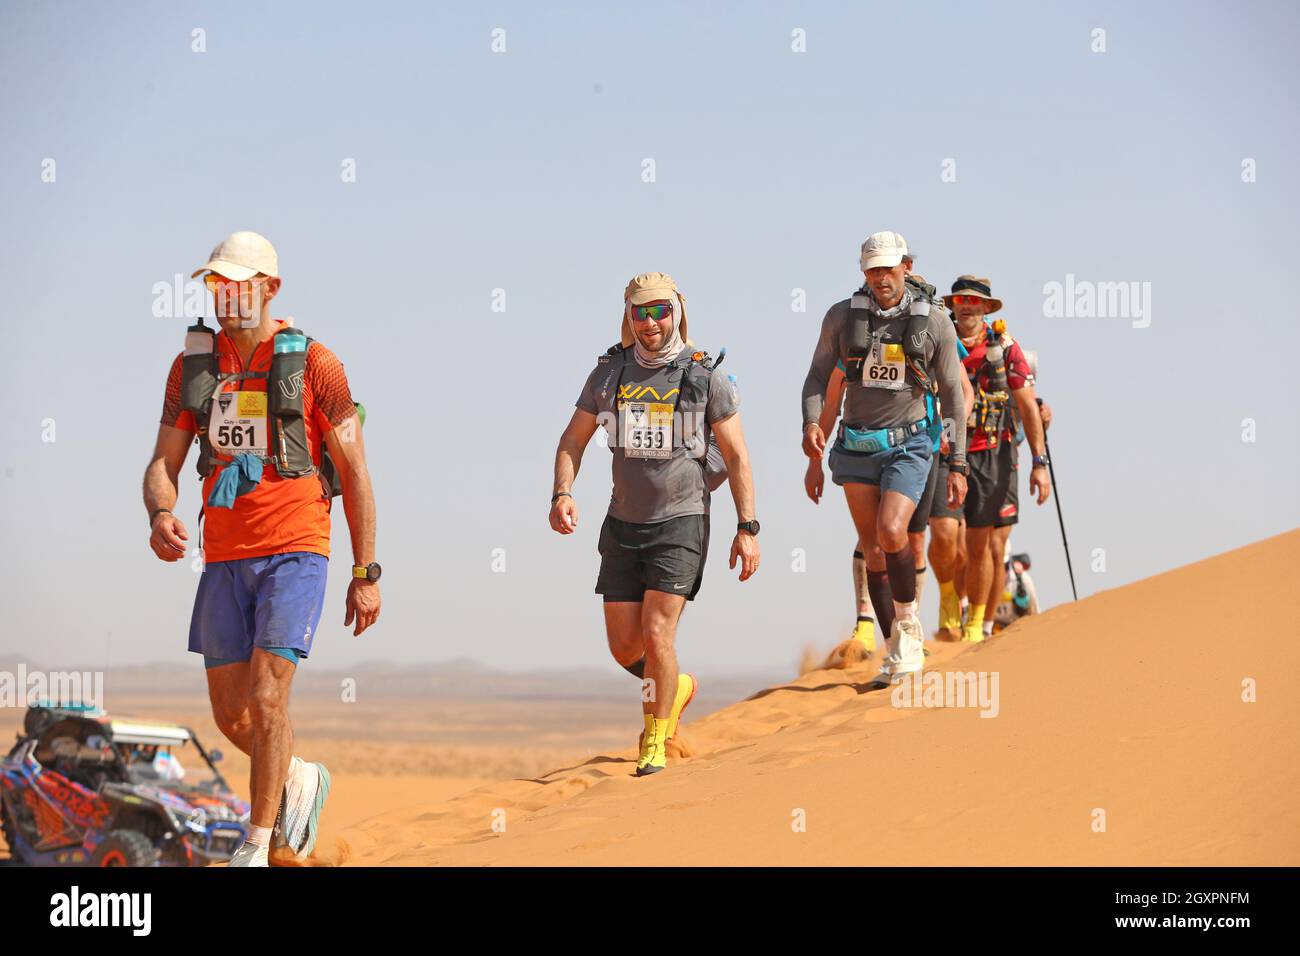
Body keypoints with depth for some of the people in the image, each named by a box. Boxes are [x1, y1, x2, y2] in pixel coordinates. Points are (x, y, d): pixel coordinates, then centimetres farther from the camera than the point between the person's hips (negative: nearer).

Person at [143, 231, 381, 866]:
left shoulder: (311, 364, -5)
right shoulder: (193, 366, 7)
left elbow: (354, 471, -3)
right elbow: (163, 464, 7)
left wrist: (366, 574, -5)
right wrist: (160, 515, -18)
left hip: (294, 553, -5)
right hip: (224, 558, 5)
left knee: (265, 702, -14)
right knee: (231, 714, 7)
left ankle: (257, 849, -2)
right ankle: (301, 780, 37)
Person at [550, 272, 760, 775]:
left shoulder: (706, 376, -7)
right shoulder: (609, 373, 1)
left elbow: (736, 455, -4)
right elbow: (573, 441, 8)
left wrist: (747, 529, -8)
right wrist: (562, 494, -11)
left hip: (681, 524, -4)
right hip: (624, 525, 4)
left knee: (657, 636, -13)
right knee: (624, 647, 3)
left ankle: (654, 742, 5)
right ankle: (676, 687, 35)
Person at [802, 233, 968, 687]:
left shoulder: (934, 321, -3)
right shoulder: (842, 316, 0)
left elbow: (952, 395, 1)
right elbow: (818, 376, 5)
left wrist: (958, 466, -1)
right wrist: (811, 421, -16)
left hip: (908, 445, -3)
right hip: (856, 446, 3)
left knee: (891, 533, -23)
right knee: (873, 550, 4)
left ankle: (908, 626, -3)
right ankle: (896, 650, 14)